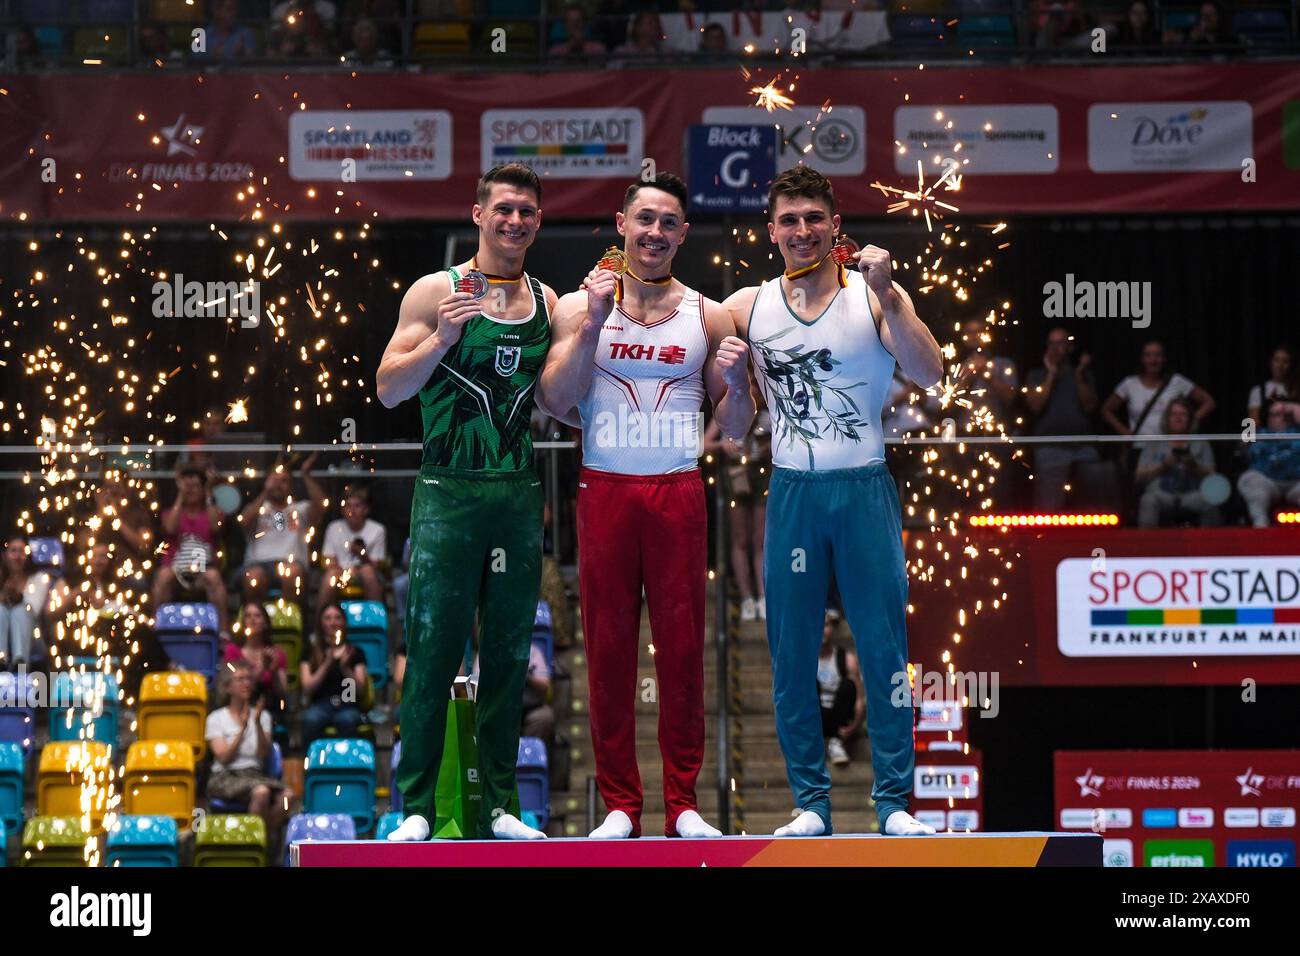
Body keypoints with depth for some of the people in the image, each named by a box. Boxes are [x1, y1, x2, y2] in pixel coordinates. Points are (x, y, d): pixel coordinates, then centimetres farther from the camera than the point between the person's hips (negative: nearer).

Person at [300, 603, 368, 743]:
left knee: (347, 720, -37)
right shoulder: (311, 651, 16)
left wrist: (345, 668, -9)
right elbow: (307, 689, 4)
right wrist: (327, 663, -6)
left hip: (348, 706, 0)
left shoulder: (355, 652, 17)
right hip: (319, 706, 0)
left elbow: (360, 689, 7)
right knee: (311, 719, -37)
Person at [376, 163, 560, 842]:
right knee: (432, 653, -4)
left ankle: (498, 806, 12)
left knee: (508, 657, 6)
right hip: (449, 495, -4)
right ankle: (416, 807, 2)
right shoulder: (437, 292, 0)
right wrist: (443, 337, -16)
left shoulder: (548, 302, 12)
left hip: (520, 498, 4)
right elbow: (388, 389, -2)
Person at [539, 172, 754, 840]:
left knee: (682, 649, 0)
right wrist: (593, 324, -16)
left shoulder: (708, 317, 8)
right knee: (608, 648, 0)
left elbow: (734, 430, 9)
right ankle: (619, 805, 5)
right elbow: (556, 399, -7)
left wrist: (736, 383, -12)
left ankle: (682, 804, 6)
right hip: (605, 491, -1)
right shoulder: (579, 306, 5)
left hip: (679, 494, 1)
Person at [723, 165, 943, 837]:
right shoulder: (747, 308, 6)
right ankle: (811, 802, 10)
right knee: (791, 656, 3)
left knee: (884, 650, -1)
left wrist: (887, 298, -22)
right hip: (792, 493, 2)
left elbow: (929, 376, -13)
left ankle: (894, 802, 4)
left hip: (865, 489, -2)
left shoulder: (875, 295, -1)